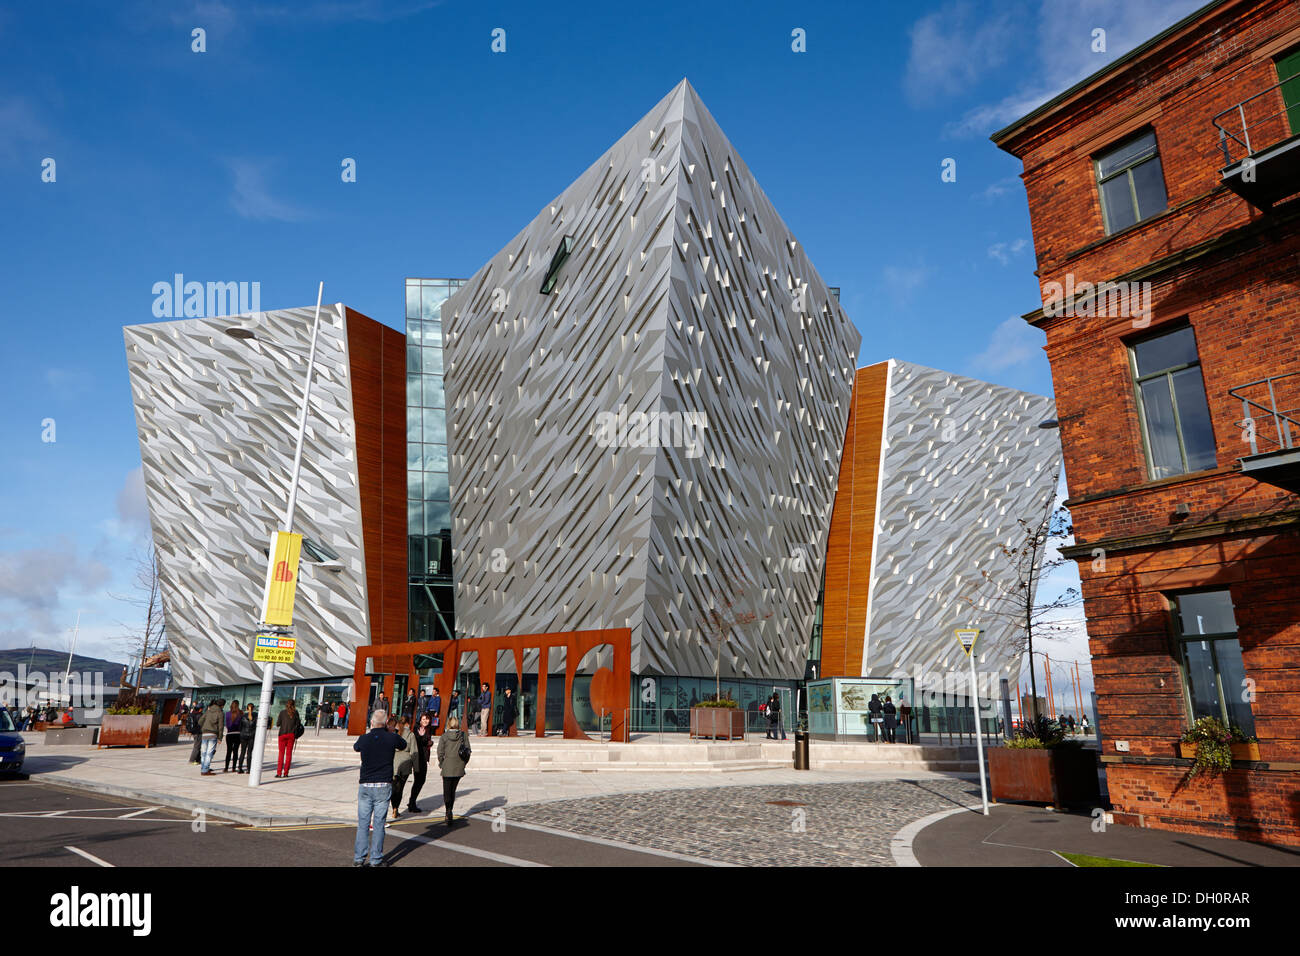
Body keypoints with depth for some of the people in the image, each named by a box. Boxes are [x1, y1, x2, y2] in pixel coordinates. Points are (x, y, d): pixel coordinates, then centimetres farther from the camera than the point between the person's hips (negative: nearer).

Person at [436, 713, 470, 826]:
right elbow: (468, 750, 0)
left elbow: (440, 753, -7)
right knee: (453, 790, 18)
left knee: (447, 792, 4)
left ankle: (448, 812, -16)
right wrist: (463, 763, 11)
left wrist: (441, 764, 9)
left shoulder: (444, 737, -7)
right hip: (459, 768, 3)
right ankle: (449, 814, 24)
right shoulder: (464, 735, -1)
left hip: (447, 767, -3)